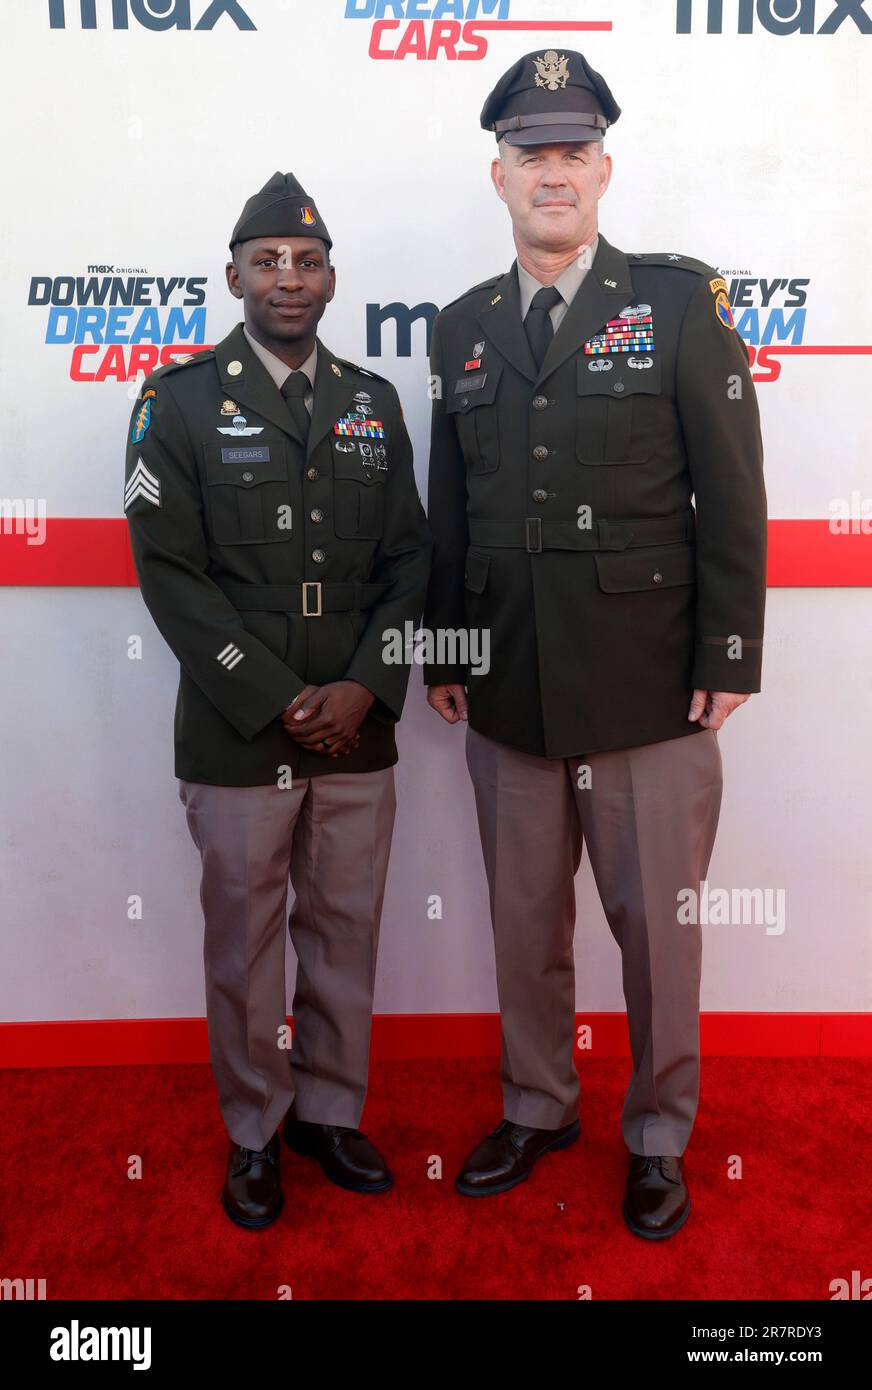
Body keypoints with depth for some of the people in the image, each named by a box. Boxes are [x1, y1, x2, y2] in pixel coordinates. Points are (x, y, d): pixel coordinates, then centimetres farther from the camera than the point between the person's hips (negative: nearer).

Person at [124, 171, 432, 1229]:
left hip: (358, 732, 3)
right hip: (236, 737, -3)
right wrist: (279, 700, -13)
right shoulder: (181, 399, -1)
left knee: (345, 932, 13)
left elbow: (408, 560, 8)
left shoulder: (372, 404, 11)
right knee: (244, 941, 9)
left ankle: (330, 1111, 33)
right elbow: (169, 570, -8)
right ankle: (254, 1134, 29)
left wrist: (364, 688, -7)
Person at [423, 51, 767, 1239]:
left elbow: (732, 495, -4)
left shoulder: (679, 299, -1)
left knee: (657, 927, 9)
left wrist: (728, 657, -8)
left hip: (652, 693, -3)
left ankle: (658, 1136, 32)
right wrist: (442, 655, 11)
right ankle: (536, 1107, 38)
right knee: (524, 919, 15)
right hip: (509, 695, 4)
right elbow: (448, 511, 12)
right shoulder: (462, 328, 10)